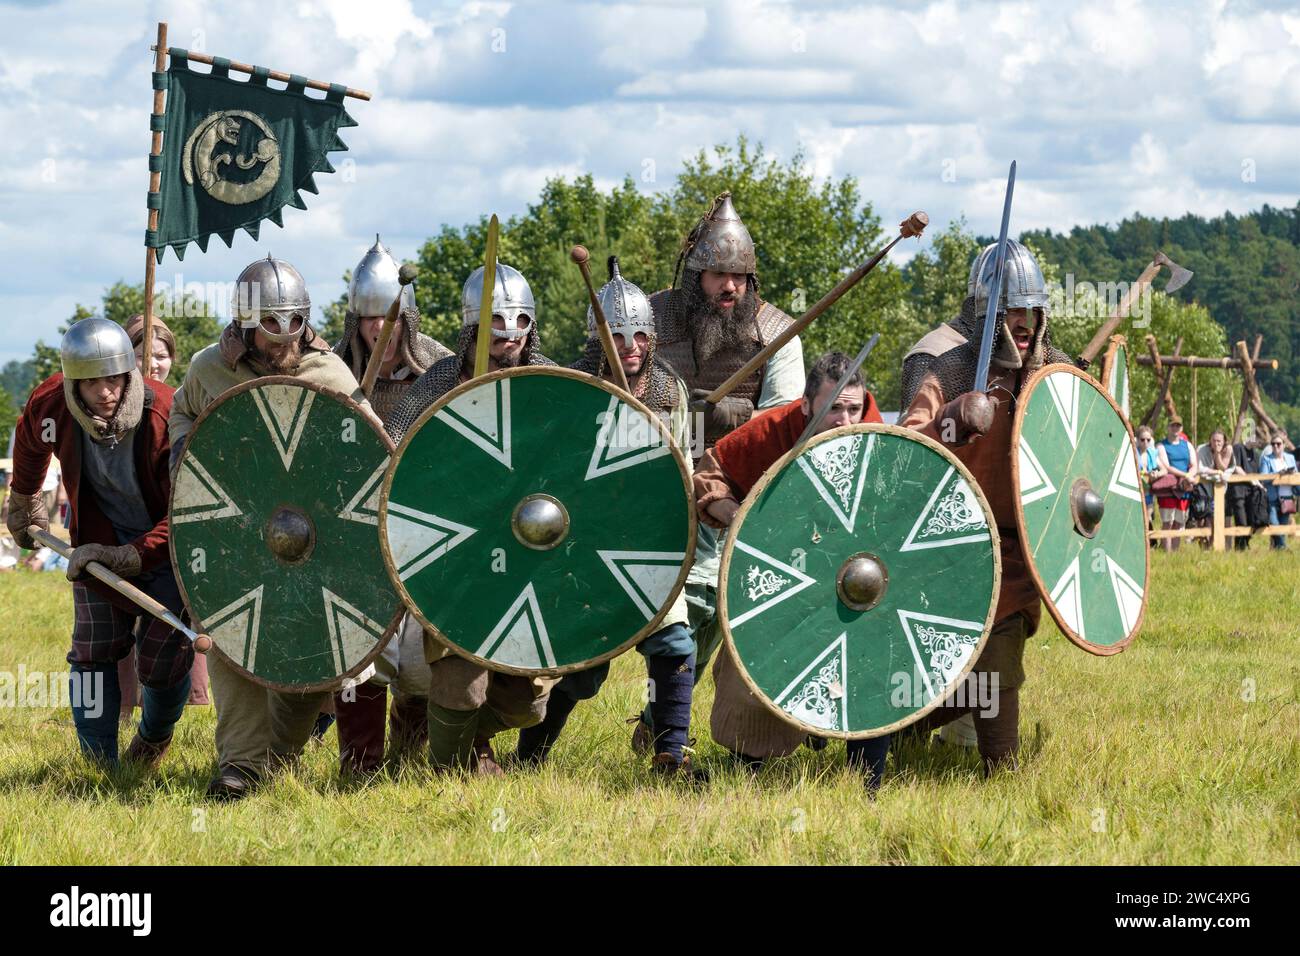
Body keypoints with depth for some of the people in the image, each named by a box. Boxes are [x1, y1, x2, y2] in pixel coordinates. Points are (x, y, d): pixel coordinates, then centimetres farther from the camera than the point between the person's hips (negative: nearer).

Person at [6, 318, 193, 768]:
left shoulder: (168, 418, -32)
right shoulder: (51, 407, -18)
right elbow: (30, 442, 10)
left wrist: (130, 558, -32)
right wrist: (24, 502, 26)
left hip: (170, 546, -3)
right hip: (101, 541, 4)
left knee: (163, 659, -3)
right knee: (94, 651, -2)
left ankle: (153, 739, 29)